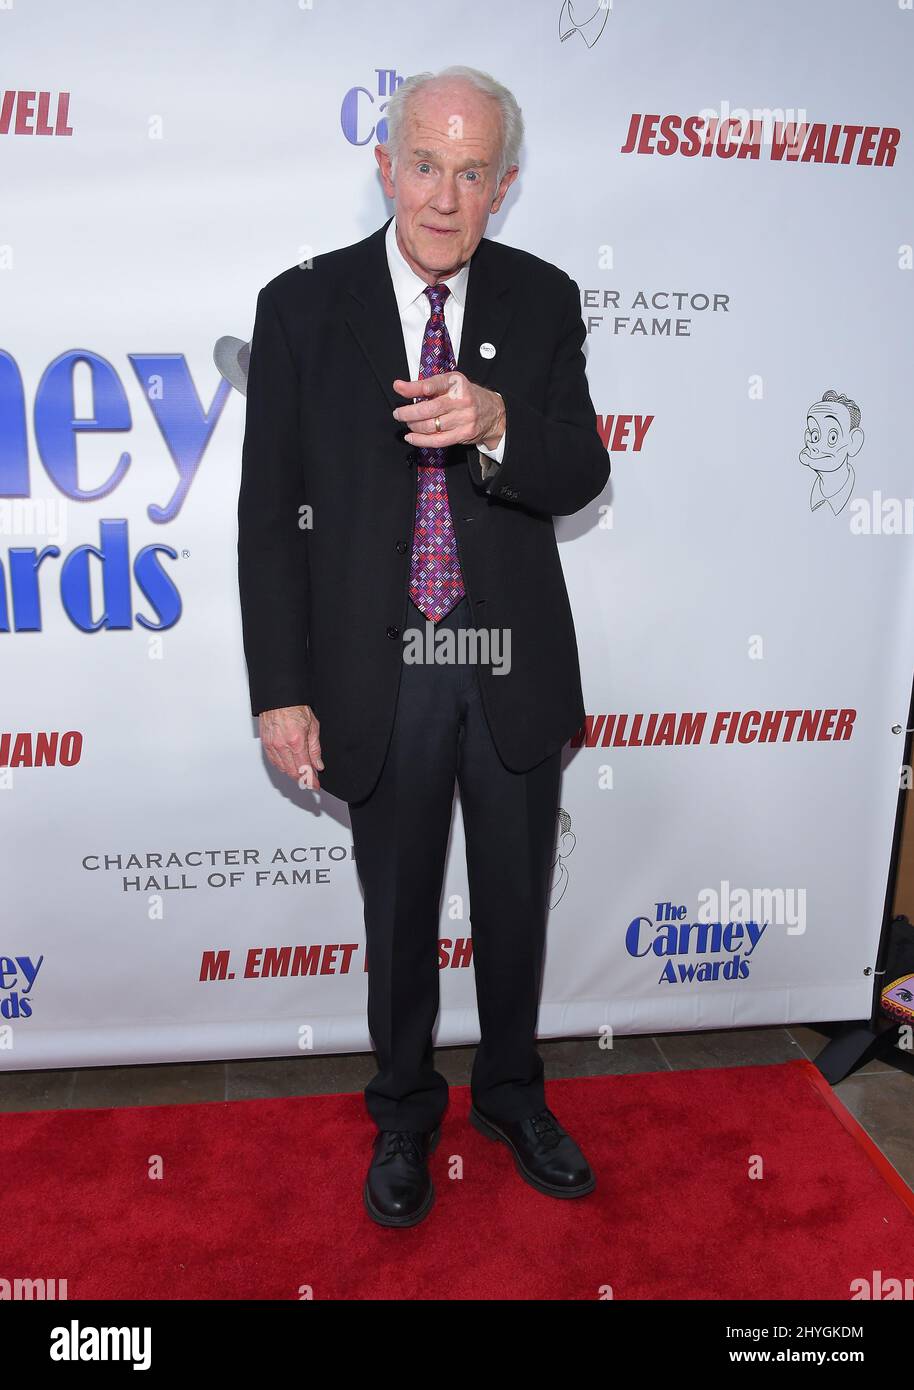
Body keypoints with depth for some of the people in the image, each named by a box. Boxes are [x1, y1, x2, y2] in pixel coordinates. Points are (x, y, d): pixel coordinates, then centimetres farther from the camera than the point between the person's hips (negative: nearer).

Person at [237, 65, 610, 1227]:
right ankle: (403, 1109, 40)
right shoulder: (301, 305, -4)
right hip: (379, 674, -1)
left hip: (515, 669, 2)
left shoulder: (543, 299, 1)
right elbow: (270, 514, -5)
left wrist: (496, 425, -29)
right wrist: (280, 691, -9)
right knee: (398, 914, 15)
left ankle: (511, 1090, 44)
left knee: (516, 904, 18)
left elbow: (581, 478, -7)